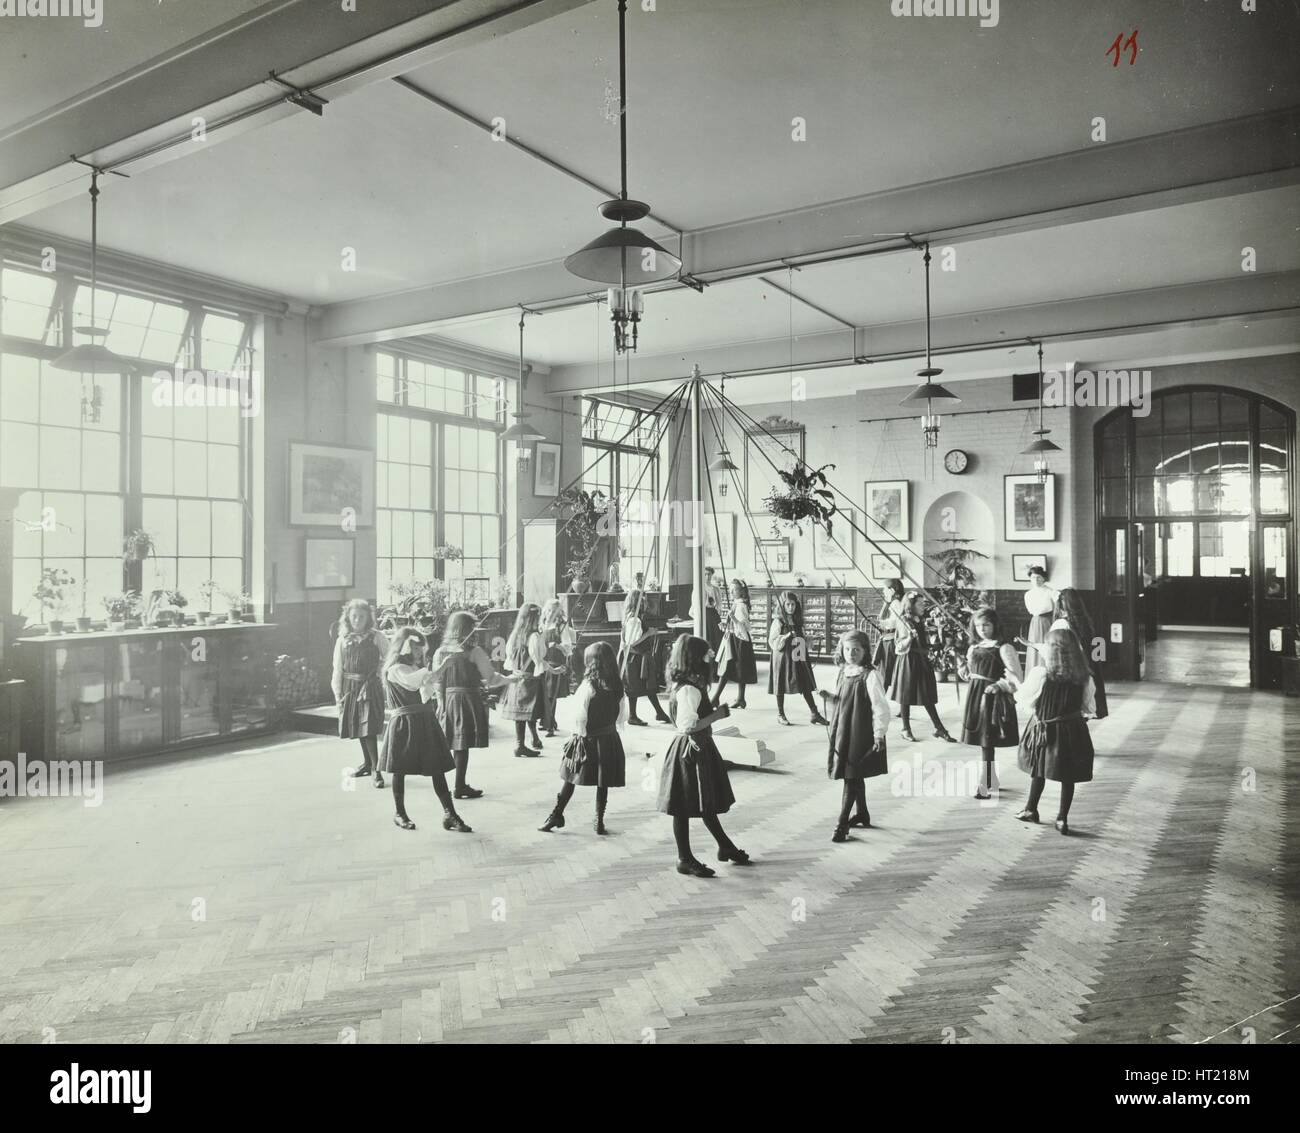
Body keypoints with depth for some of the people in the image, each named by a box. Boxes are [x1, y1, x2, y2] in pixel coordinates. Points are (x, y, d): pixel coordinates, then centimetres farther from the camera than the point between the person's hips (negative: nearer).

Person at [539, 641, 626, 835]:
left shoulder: (587, 685, -16)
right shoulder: (618, 686, -3)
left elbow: (580, 717, -15)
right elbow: (623, 716, 5)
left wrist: (580, 734, -1)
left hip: (587, 738, -3)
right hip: (609, 738, 4)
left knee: (571, 779, 9)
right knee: (603, 783, 11)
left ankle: (556, 815, 15)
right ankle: (599, 822, 14)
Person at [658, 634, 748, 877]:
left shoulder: (693, 685, 9)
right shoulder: (689, 690, -23)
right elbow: (687, 725, -29)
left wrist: (716, 709, 5)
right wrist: (718, 715, -22)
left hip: (701, 749, 10)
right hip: (689, 750, -10)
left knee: (706, 803, 22)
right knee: (685, 807, 2)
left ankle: (726, 847, 35)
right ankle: (685, 860, 13)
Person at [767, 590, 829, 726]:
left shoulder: (798, 621, 9)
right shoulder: (778, 622, -8)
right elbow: (772, 642, -11)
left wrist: (805, 641, -1)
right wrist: (786, 636, -22)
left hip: (798, 658, 5)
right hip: (783, 658, -5)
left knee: (806, 686, 5)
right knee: (781, 686, 4)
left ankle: (815, 714, 10)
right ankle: (780, 714, 18)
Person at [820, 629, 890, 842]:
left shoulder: (870, 675, -16)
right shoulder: (844, 671, 7)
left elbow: (880, 707, -16)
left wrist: (879, 734, -17)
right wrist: (830, 697, -1)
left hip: (860, 734, -7)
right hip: (842, 730, 8)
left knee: (852, 778, -5)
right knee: (855, 777, 19)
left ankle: (842, 824, -2)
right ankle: (862, 814, 36)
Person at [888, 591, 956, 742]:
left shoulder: (921, 621, 11)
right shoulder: (903, 621, -10)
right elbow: (901, 647, -13)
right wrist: (910, 637, -26)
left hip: (921, 660, 7)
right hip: (907, 661, -7)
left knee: (928, 697, 10)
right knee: (906, 697, 3)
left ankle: (939, 728, 13)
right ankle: (906, 730, 13)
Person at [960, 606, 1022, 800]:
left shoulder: (1003, 648, -10)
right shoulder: (974, 647, 11)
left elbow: (1016, 678, -13)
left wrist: (998, 686, -22)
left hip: (993, 697, -7)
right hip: (975, 695, 7)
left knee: (986, 741, -6)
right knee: (981, 740, 12)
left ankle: (985, 785, -1)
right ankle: (991, 779, 27)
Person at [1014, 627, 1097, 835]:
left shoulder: (1039, 674, -17)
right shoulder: (1084, 677, -9)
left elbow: (1025, 699, -4)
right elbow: (1089, 708, 2)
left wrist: (1017, 694, 17)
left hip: (1044, 730, -1)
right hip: (1073, 731, 1)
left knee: (1038, 769, 17)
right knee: (1068, 776, 11)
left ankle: (1031, 810, 30)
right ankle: (1062, 818, 15)